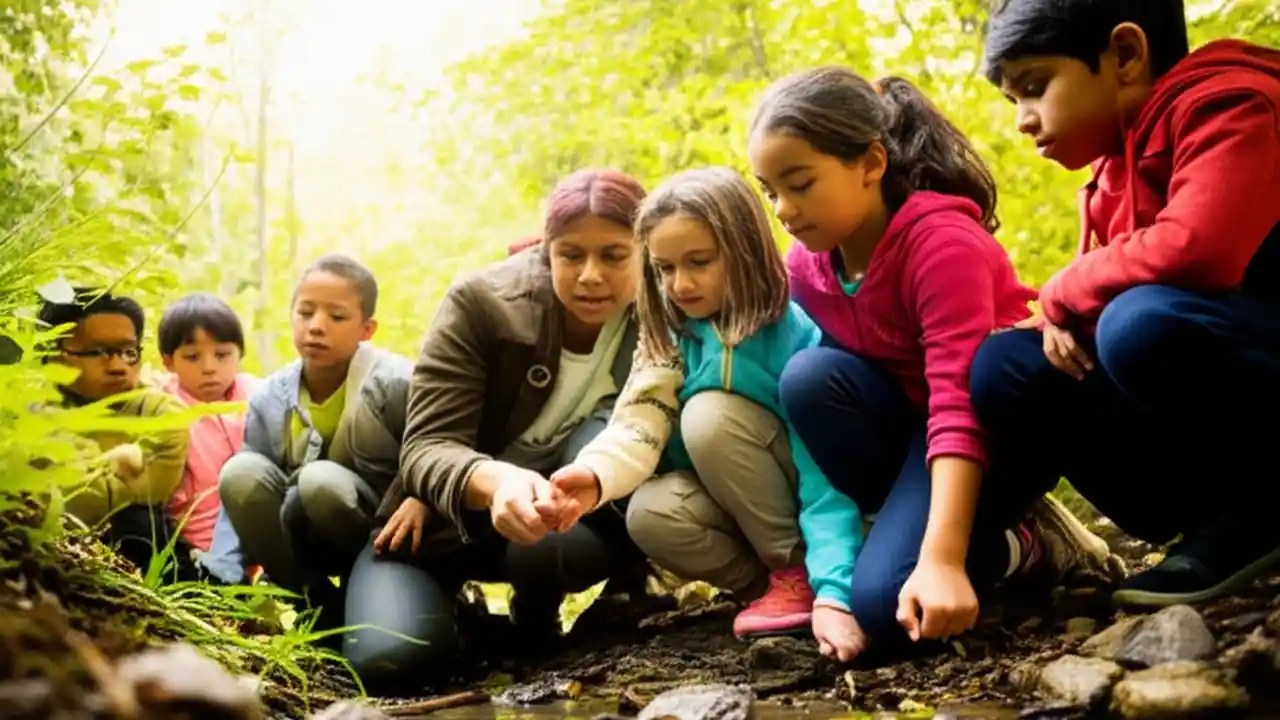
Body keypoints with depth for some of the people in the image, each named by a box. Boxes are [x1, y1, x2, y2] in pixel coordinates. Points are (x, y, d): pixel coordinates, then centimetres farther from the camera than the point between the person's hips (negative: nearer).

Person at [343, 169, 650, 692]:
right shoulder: (482, 304, -19)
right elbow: (425, 449, -26)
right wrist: (495, 481, -49)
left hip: (558, 518, 1)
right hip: (445, 521, -1)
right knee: (387, 658, -26)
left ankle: (537, 604, -6)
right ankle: (449, 599, 10)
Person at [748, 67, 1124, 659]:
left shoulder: (941, 240, -25)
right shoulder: (804, 264, -5)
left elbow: (960, 403, -33)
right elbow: (817, 396, 0)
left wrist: (940, 560, -42)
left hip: (996, 428, -6)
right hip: (905, 421, 7)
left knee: (886, 604, -26)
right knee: (808, 376, -26)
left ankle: (1030, 545, 2)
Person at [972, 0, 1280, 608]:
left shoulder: (1228, 104, -15)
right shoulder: (1111, 180, 11)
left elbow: (1194, 250, -33)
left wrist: (1063, 294, -16)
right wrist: (1062, 318, -10)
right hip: (1216, 403, 8)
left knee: (1143, 324, -34)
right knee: (1003, 368, -6)